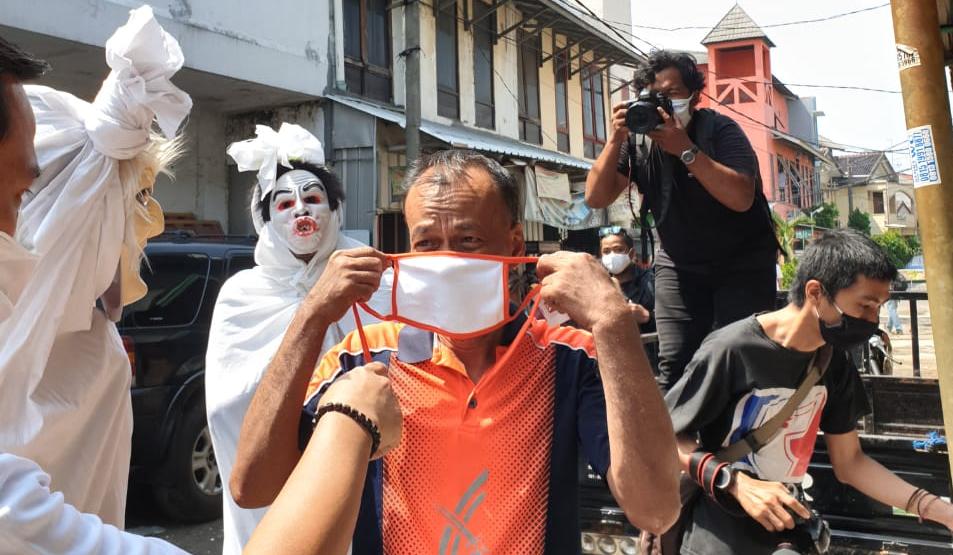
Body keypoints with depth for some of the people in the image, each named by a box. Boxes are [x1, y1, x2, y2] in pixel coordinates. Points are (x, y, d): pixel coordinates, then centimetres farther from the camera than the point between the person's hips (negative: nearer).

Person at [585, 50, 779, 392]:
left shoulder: (720, 130, -16)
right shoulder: (637, 140, -6)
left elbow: (741, 198, -30)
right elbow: (596, 198, -11)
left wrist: (685, 149, -33)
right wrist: (615, 139, -22)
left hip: (742, 262, -2)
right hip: (679, 266, 3)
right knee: (673, 362, -5)